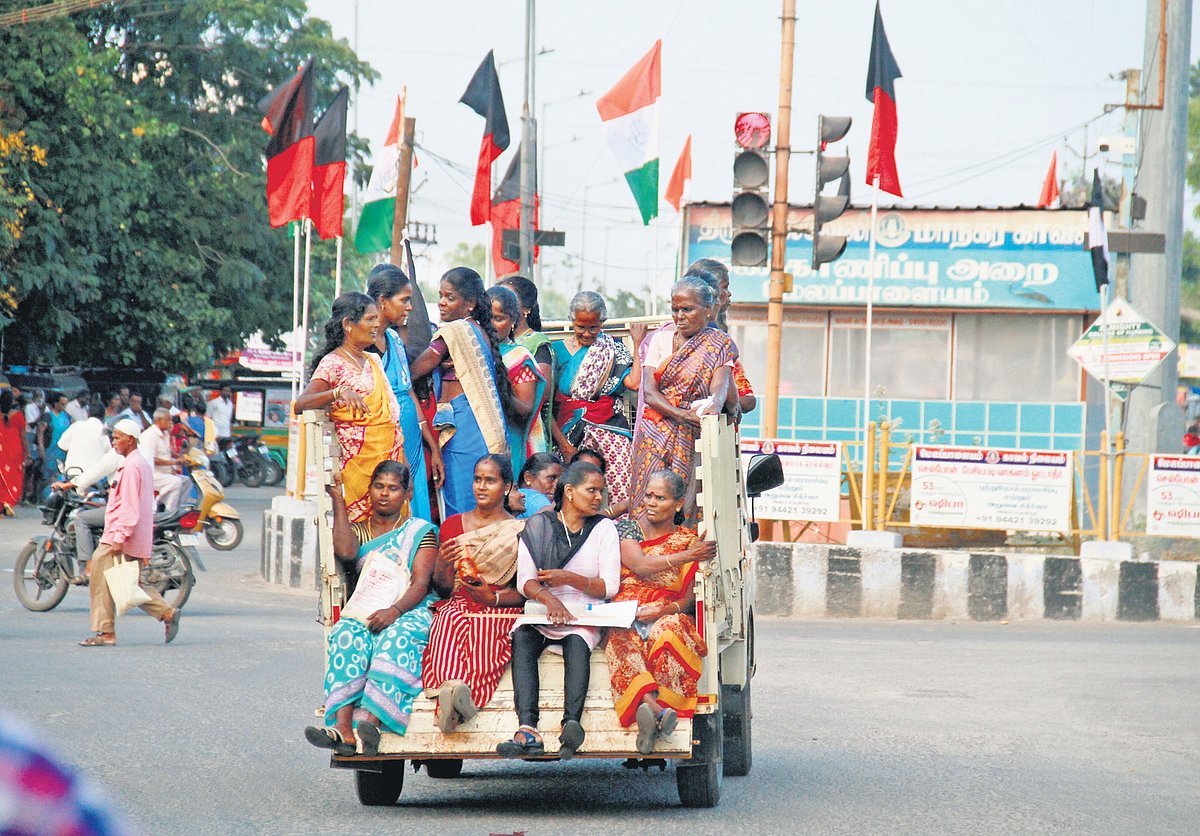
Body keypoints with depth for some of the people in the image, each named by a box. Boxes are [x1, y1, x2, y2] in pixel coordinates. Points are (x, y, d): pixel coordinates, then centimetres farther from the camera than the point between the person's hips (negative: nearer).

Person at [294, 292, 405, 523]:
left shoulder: (374, 361, 17)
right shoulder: (333, 363, -6)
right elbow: (299, 405, -19)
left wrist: (404, 469, 18)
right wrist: (339, 393, -35)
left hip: (390, 458, 7)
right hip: (358, 459, -7)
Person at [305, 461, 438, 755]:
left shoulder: (420, 532, 12)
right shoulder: (357, 530, 22)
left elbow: (420, 582, -3)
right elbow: (345, 551, -4)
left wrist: (394, 611, -23)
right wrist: (337, 499, 3)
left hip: (411, 610, -2)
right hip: (365, 612, 2)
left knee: (397, 638, -37)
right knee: (349, 635, -32)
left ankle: (371, 722, -53)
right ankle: (342, 728, -48)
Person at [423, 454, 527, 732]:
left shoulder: (519, 532, 12)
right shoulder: (452, 526, 19)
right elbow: (443, 588, 16)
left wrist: (493, 598, -15)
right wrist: (443, 566, -8)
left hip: (500, 608, -2)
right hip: (458, 604, 2)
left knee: (482, 631, -40)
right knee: (450, 621, -37)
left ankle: (449, 699, -63)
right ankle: (453, 687, -63)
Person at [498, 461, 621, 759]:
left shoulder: (604, 528, 9)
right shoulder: (537, 527, 8)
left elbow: (610, 587, 2)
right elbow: (525, 581, -1)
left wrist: (570, 579, -14)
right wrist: (549, 599, -23)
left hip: (586, 616, 0)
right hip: (541, 612, 0)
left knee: (577, 643, -35)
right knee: (521, 636, -33)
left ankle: (571, 724, -56)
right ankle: (528, 729, -48)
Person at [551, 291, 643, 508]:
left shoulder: (613, 350, 11)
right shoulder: (558, 351, 9)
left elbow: (635, 383, -5)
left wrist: (638, 343, 1)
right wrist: (561, 441, -5)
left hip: (608, 427, 0)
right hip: (570, 430, 0)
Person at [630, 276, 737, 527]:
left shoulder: (719, 345, 3)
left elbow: (720, 384, -14)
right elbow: (649, 392, 0)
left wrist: (715, 405, -38)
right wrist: (682, 414, -17)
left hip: (694, 439, -3)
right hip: (655, 435, 3)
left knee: (685, 505, -14)